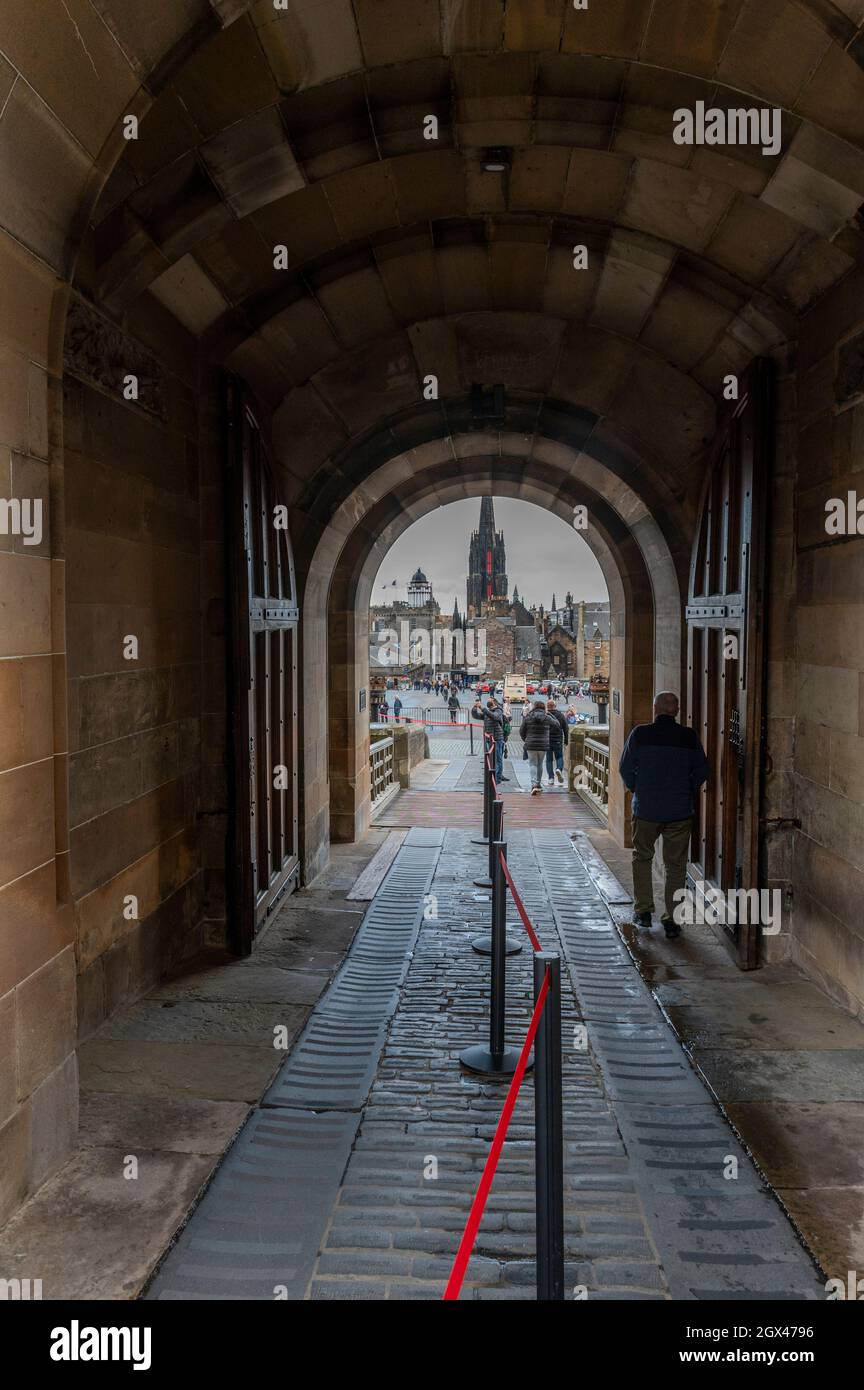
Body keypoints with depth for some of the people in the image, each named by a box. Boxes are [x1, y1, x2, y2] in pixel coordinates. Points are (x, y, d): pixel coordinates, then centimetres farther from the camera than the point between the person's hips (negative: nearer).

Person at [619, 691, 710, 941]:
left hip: (646, 808, 0)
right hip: (680, 811, 1)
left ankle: (643, 911, 20)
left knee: (642, 858, 19)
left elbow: (625, 768, -3)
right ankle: (671, 919, 11)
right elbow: (702, 771, 0)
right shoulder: (689, 736, -5)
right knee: (675, 866, 10)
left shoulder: (639, 734, -8)